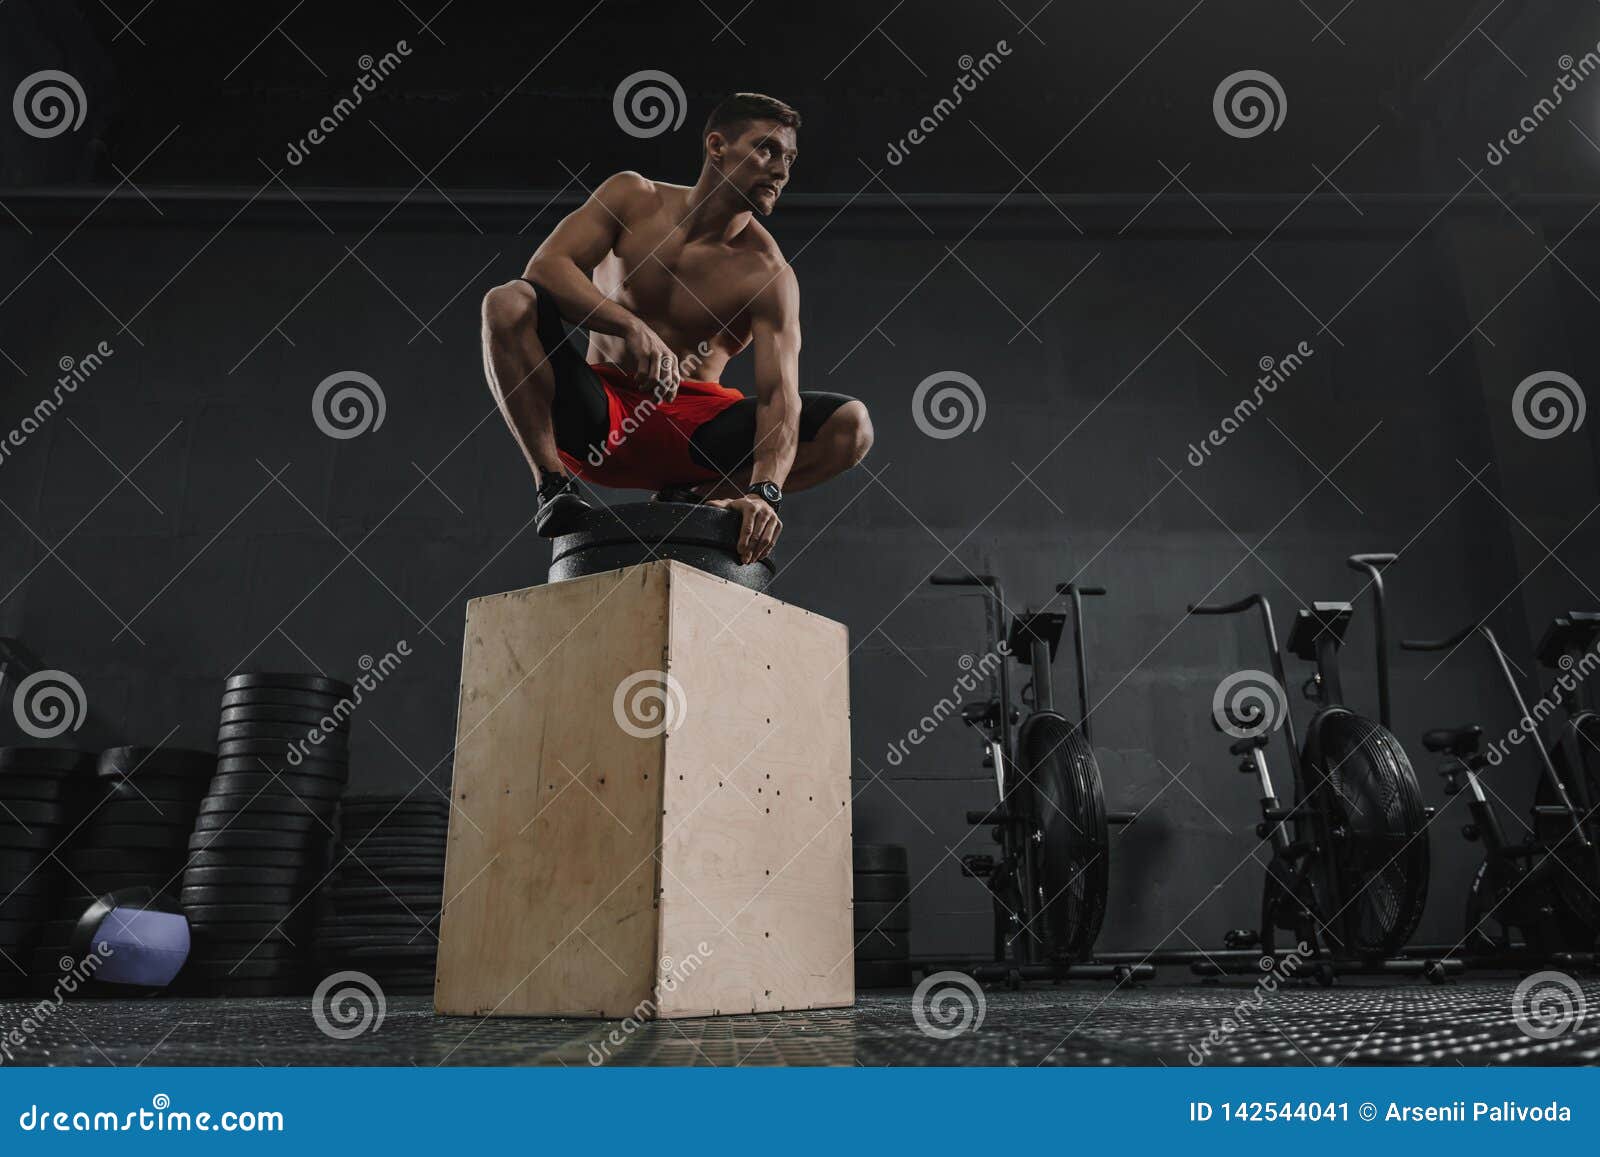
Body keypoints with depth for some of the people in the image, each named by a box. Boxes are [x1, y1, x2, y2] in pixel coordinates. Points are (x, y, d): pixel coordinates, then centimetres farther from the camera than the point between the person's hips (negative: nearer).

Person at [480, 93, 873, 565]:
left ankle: (686, 497, -12)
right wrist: (632, 326, -33)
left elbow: (779, 393, -21)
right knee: (508, 301, -25)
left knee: (851, 424, -18)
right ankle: (553, 485, -20)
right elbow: (546, 266, -15)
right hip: (598, 418, 0)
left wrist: (764, 490, -39)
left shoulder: (768, 274, -9)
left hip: (693, 430, 0)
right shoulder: (634, 197, -2)